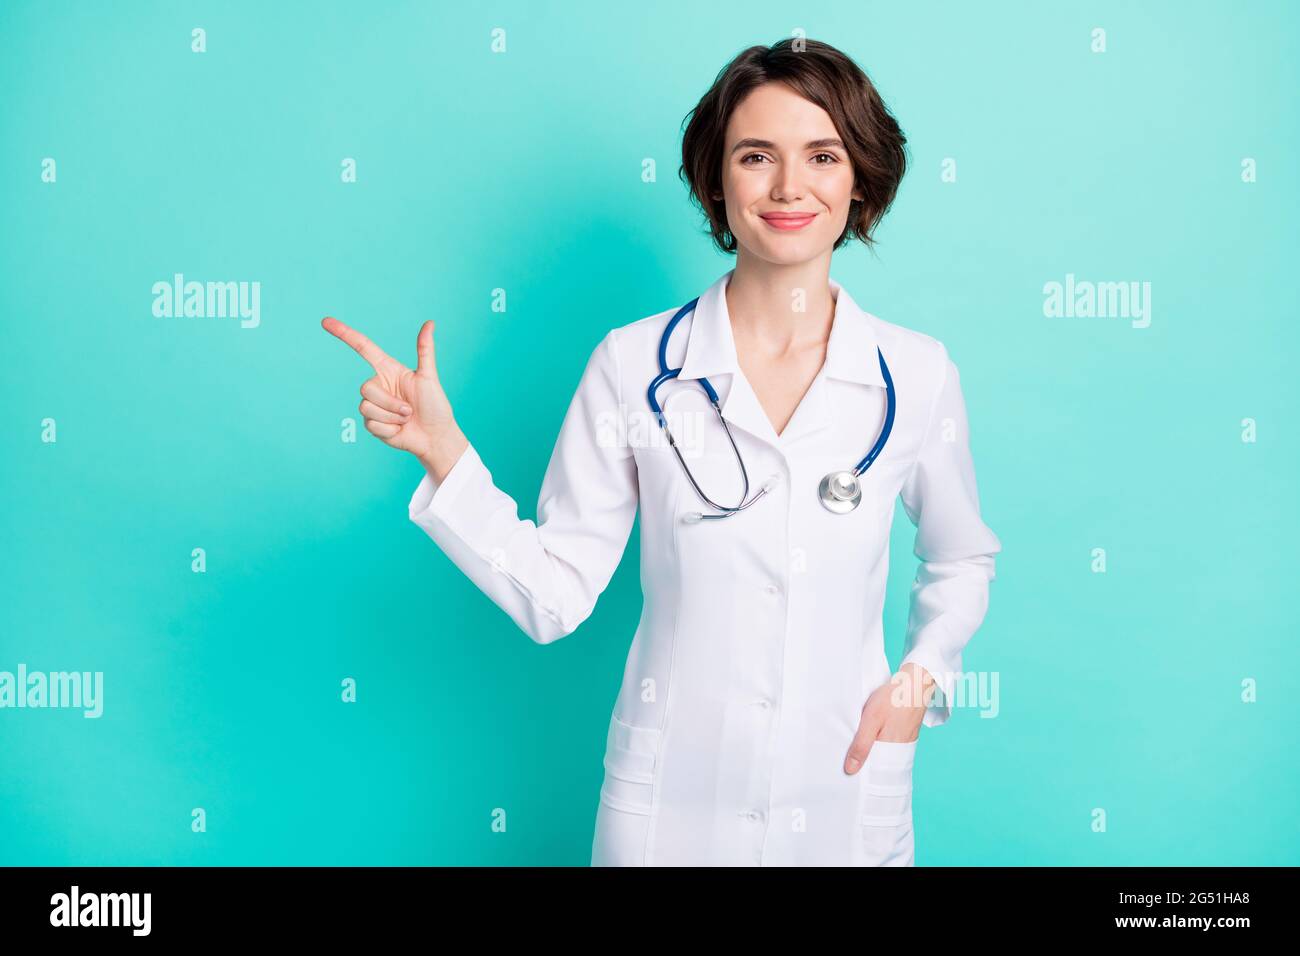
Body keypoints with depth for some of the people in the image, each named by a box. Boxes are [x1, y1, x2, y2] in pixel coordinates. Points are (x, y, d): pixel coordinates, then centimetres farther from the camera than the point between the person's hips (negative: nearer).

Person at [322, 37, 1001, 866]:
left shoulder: (918, 375, -5)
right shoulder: (634, 366, -9)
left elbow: (962, 562, 12)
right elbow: (554, 595, -10)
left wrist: (921, 676, -3)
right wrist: (442, 453, -18)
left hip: (849, 804, 2)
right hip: (668, 802, -1)